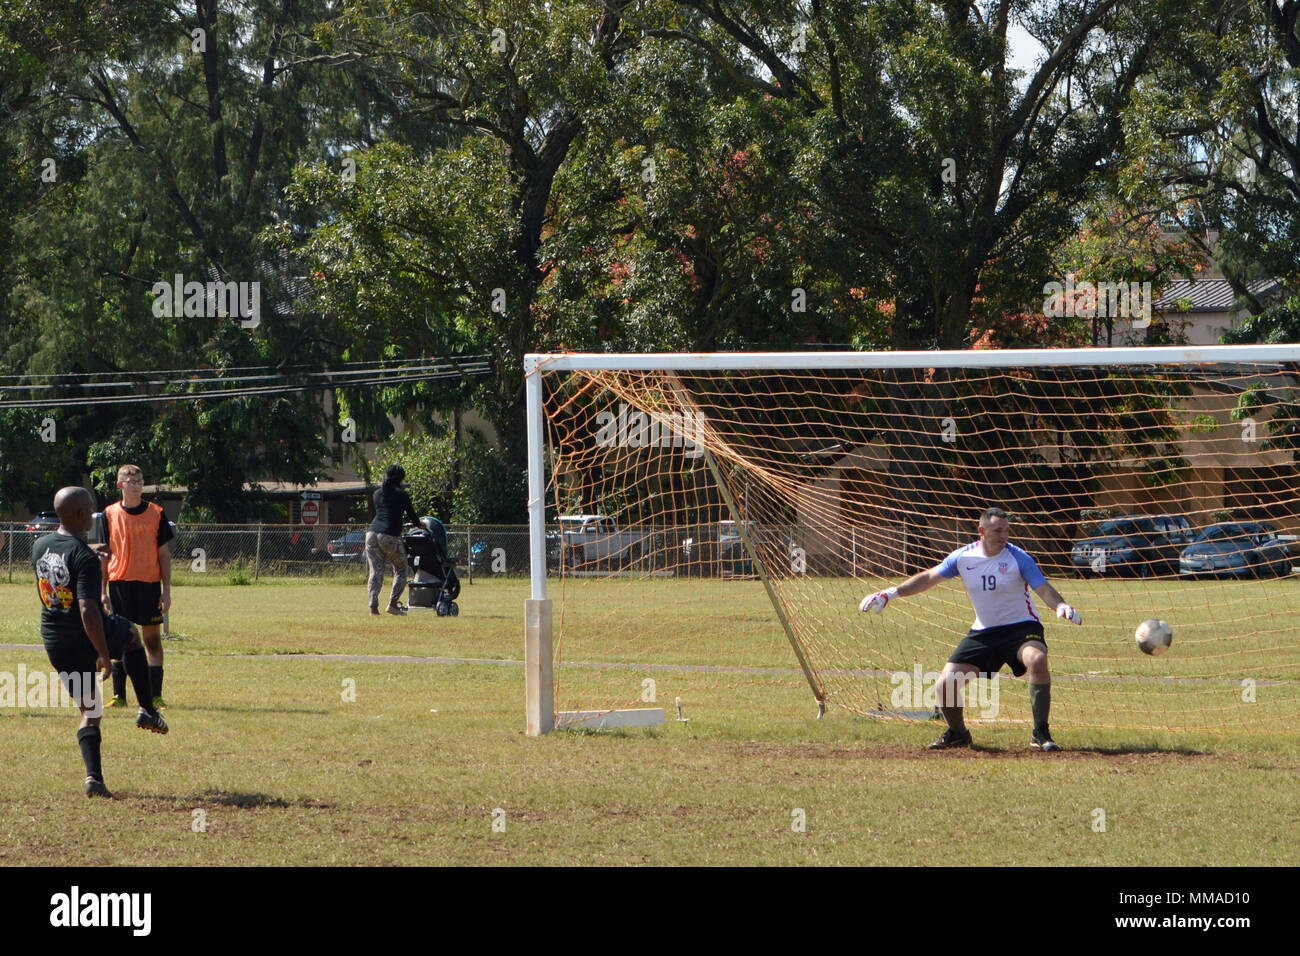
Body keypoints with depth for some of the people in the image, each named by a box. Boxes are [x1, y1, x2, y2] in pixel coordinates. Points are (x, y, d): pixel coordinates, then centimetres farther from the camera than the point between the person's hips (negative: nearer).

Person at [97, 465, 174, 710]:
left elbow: (164, 553, 5)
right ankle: (119, 696, 7)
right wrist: (102, 591, 2)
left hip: (149, 584, -1)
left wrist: (166, 590, 0)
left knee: (152, 639, 0)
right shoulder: (110, 514, 5)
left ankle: (155, 695, 2)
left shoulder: (156, 514, 3)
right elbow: (105, 555, 8)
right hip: (119, 583, 1)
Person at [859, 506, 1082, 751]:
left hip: (1020, 627, -4)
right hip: (983, 631, 4)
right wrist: (891, 593, 3)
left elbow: (1043, 588, -21)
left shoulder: (1017, 558, -12)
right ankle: (957, 733, 25)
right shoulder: (964, 557, -3)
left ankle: (1041, 733, -25)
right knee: (946, 683, -7)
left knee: (1036, 660, -36)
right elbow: (929, 577, 8)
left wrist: (1061, 606, -42)